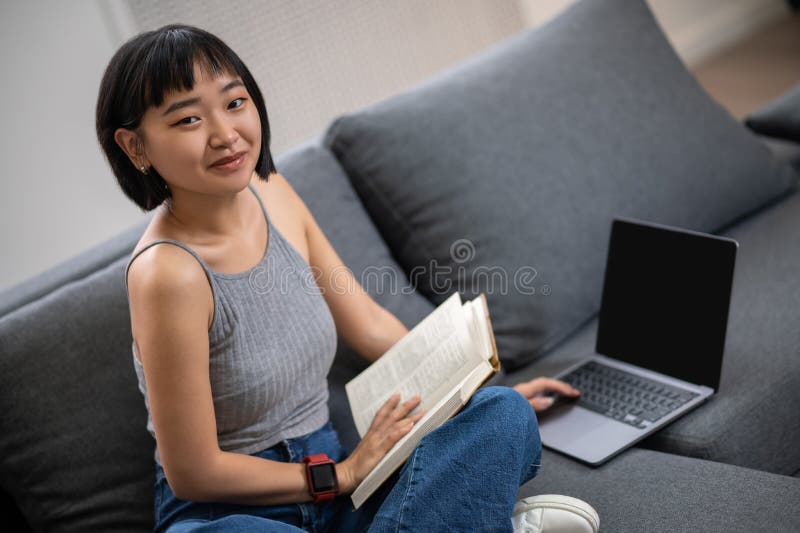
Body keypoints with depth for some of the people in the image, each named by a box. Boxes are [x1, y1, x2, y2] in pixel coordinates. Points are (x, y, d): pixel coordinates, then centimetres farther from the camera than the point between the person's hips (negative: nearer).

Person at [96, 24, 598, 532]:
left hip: (328, 469, 7)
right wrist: (343, 472, -8)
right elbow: (193, 473, -17)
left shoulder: (270, 192, -1)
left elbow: (370, 325, 12)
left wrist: (487, 392, 14)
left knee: (507, 413, -12)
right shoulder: (169, 272, -22)